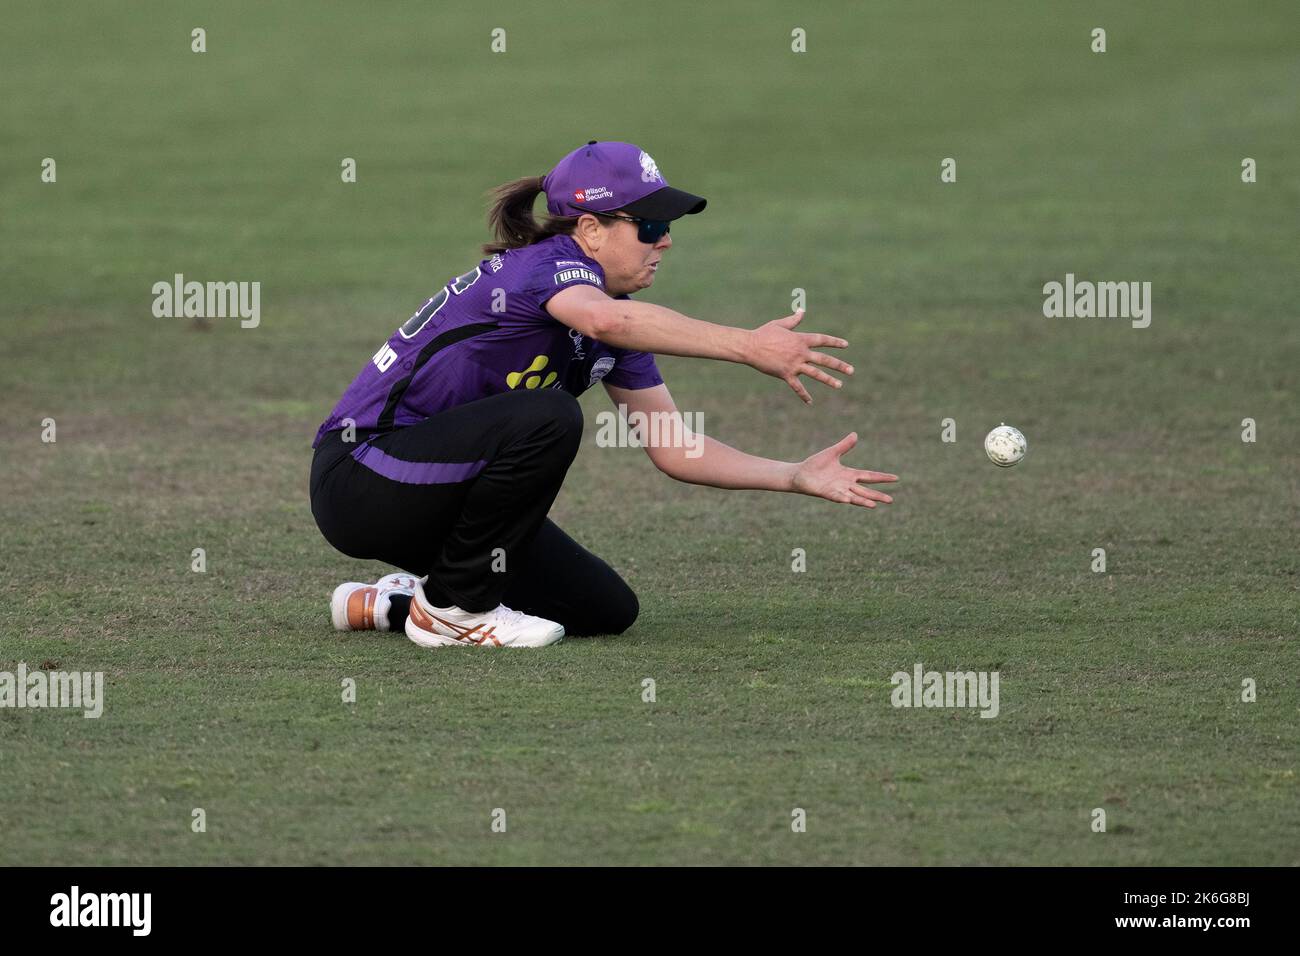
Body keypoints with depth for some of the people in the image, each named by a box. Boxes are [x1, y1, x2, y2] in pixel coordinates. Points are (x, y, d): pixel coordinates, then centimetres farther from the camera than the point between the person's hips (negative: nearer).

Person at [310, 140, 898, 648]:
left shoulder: (621, 321, 8)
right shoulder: (548, 263, -20)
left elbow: (672, 449, 9)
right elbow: (605, 319, -45)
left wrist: (796, 478, -2)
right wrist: (746, 346, -51)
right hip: (359, 479, -9)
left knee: (607, 611, 3)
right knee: (547, 416, -31)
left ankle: (390, 604, 14)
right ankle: (452, 608, -15)